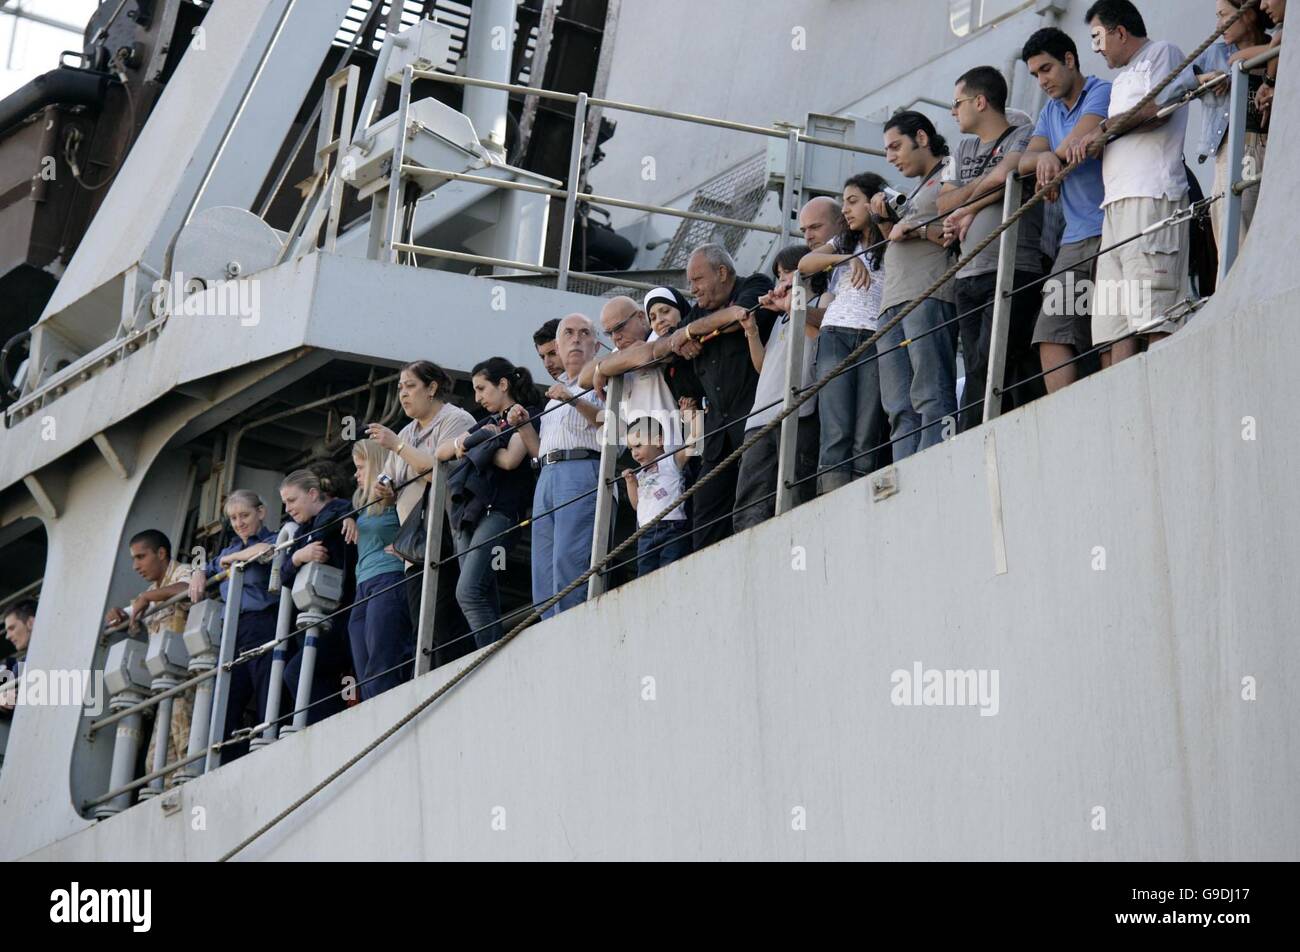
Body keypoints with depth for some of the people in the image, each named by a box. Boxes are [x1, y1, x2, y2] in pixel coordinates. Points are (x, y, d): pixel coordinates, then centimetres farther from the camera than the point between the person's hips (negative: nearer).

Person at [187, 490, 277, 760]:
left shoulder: (273, 539, 5)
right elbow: (208, 565, 43)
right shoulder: (230, 549, 26)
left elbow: (266, 550, -18)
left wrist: (231, 558, -2)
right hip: (233, 632, 7)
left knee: (268, 708, -13)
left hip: (263, 625, -7)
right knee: (225, 710, -3)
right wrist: (199, 573, 19)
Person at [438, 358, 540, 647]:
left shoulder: (526, 416, 3)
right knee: (485, 597, 2)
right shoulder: (489, 422, 24)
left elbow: (510, 460, -13)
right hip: (468, 510, 8)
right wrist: (468, 441, 2)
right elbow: (441, 452, 18)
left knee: (469, 593, -21)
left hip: (498, 511, -8)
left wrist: (474, 449, -1)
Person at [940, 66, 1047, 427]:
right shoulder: (965, 148, 25)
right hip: (969, 276, 7)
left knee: (988, 369, -15)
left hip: (1013, 273, -7)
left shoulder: (1023, 136, 3)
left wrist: (968, 209, -3)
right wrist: (982, 185, 0)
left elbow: (1005, 176, -16)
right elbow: (944, 203, 15)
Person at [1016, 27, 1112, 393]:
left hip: (1109, 235, -7)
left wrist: (1051, 161, 5)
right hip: (1073, 240, 8)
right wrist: (1044, 158, -11)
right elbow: (1024, 162, 11)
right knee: (1052, 338, -5)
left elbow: (1075, 145, -14)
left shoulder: (1101, 94, 0)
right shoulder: (1050, 112, 24)